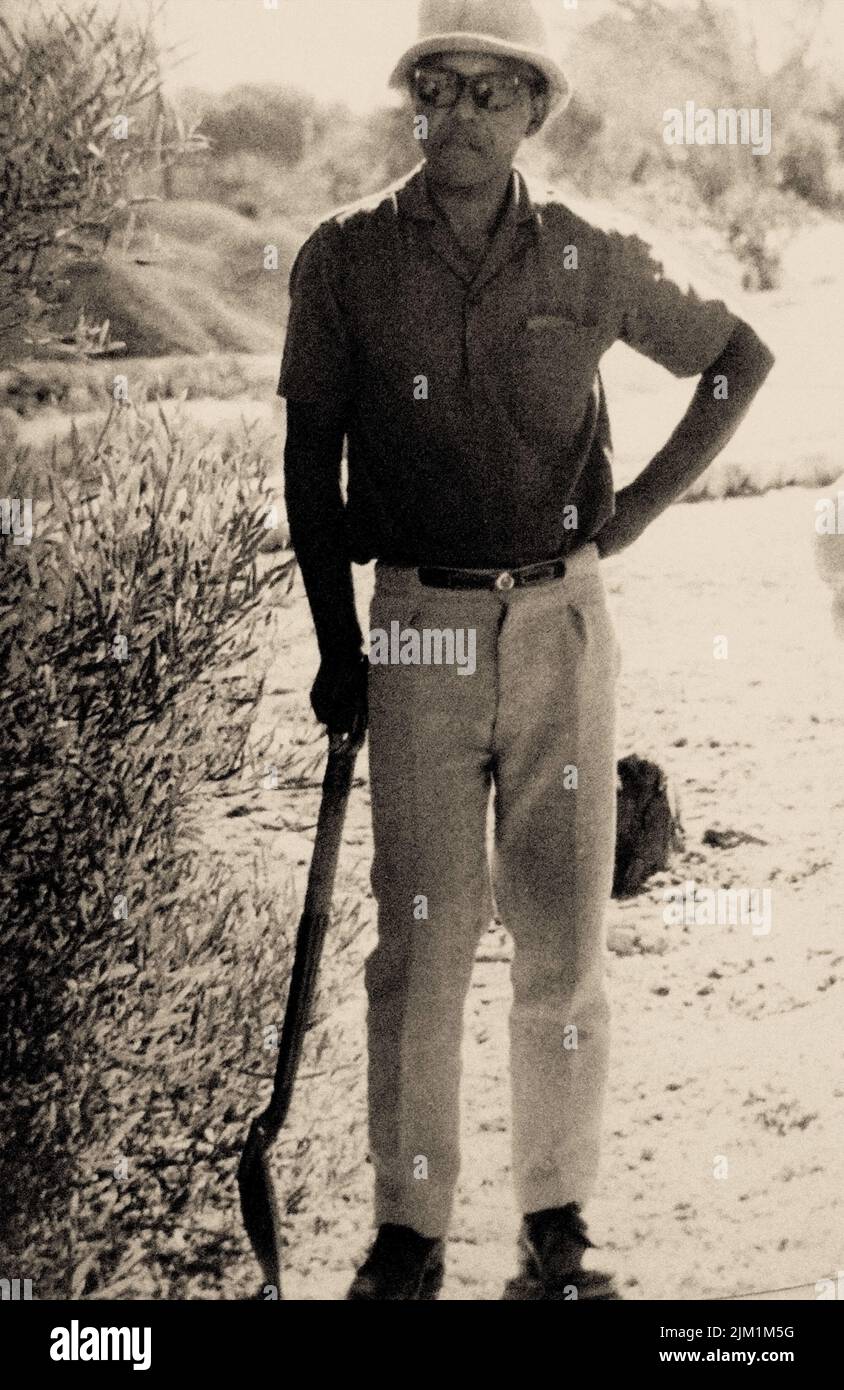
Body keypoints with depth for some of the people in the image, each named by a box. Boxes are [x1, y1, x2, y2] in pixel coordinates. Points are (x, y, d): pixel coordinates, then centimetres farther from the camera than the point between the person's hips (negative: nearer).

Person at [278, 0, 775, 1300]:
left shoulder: (589, 262, 2)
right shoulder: (346, 259, 1)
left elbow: (741, 359, 15)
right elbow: (311, 463, 4)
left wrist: (638, 509, 6)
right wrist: (338, 649, 0)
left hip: (561, 622, 1)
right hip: (418, 626, -1)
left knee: (563, 934, 4)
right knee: (421, 936, 0)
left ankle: (559, 1221, 15)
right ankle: (409, 1228, 10)